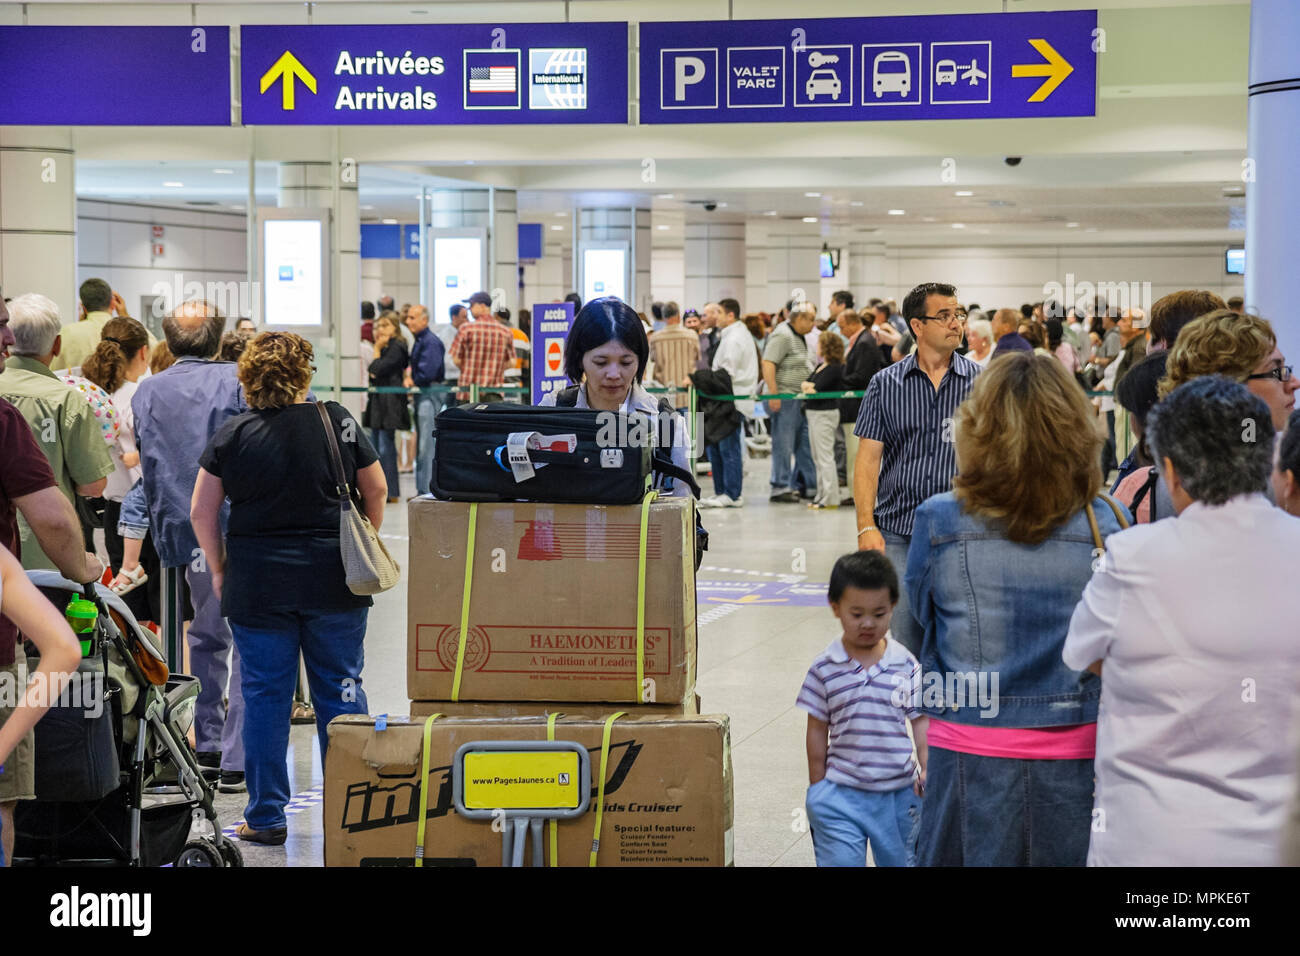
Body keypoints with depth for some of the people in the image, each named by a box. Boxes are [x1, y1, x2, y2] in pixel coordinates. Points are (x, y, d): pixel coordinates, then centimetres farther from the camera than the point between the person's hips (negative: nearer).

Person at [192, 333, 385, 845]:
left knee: (264, 697, 7)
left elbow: (202, 511, -1)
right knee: (340, 690, 9)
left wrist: (219, 568, 11)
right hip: (334, 583, 1)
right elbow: (376, 490, 8)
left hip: (257, 585, -1)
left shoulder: (233, 434, -3)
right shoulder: (338, 422, 0)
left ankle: (266, 817, 12)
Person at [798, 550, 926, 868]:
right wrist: (817, 789, 4)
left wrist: (927, 767, -9)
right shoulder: (825, 669, -5)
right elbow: (817, 731, 1)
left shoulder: (906, 665, -2)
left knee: (900, 861, 15)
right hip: (841, 794, -2)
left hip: (899, 793, 2)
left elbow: (920, 721, 4)